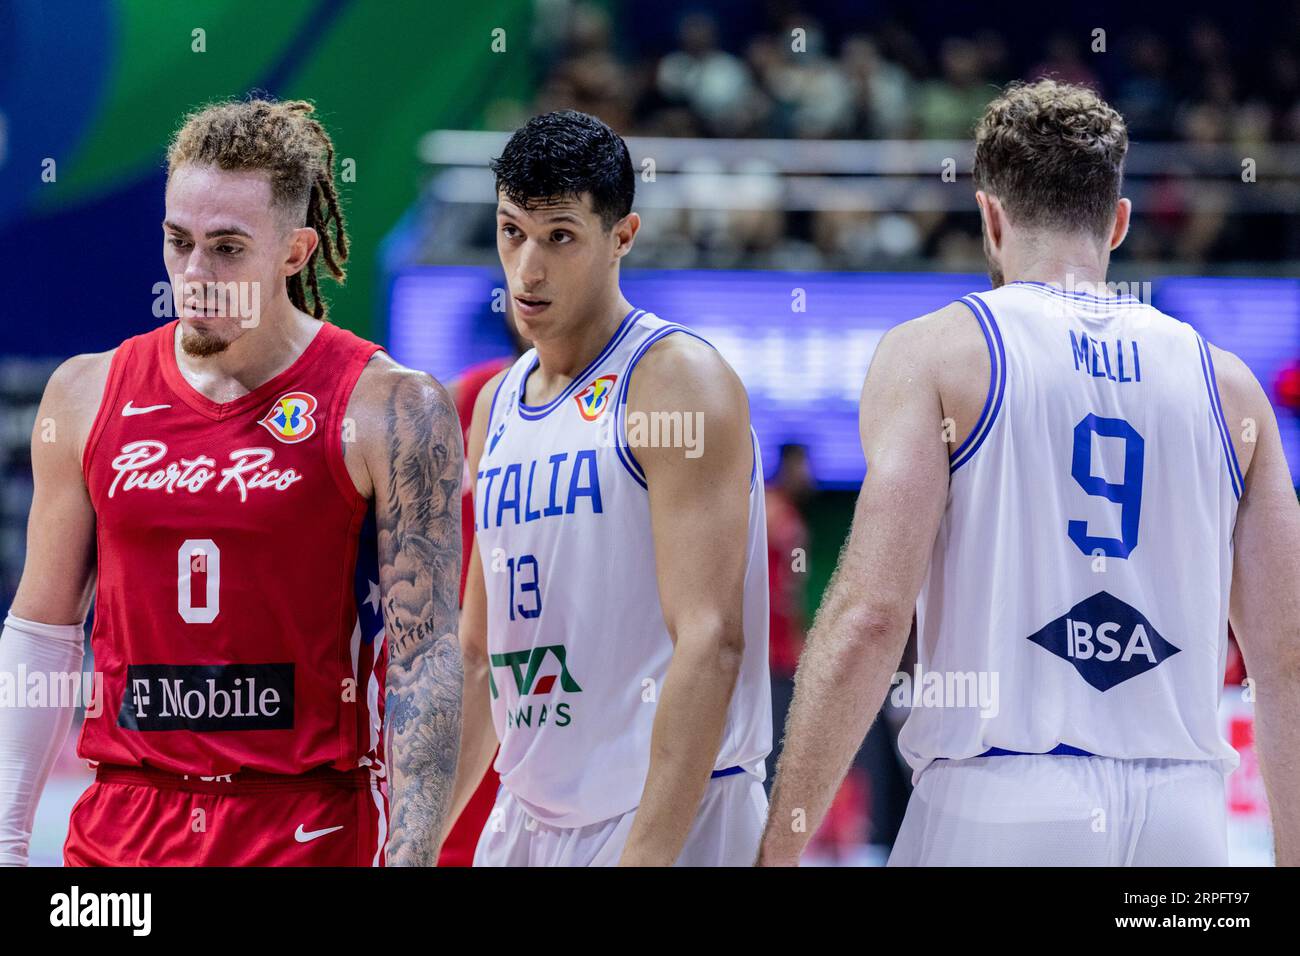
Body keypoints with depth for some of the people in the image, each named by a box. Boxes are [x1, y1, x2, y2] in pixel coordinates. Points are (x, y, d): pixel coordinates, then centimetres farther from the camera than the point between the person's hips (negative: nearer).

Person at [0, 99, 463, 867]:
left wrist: (411, 857, -16)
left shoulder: (391, 411, -6)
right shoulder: (88, 395, 6)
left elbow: (426, 657, -8)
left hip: (314, 827, -3)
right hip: (121, 825, 3)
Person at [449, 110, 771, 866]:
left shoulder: (680, 378, -10)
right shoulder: (497, 407, 13)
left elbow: (710, 643, -18)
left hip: (667, 815, -7)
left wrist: (647, 852, -25)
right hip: (524, 818, 7)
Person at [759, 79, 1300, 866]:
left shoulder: (934, 353, 2)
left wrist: (779, 848, -7)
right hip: (1184, 817, 3)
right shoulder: (1229, 383, 13)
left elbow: (870, 615, -9)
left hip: (1000, 803, -3)